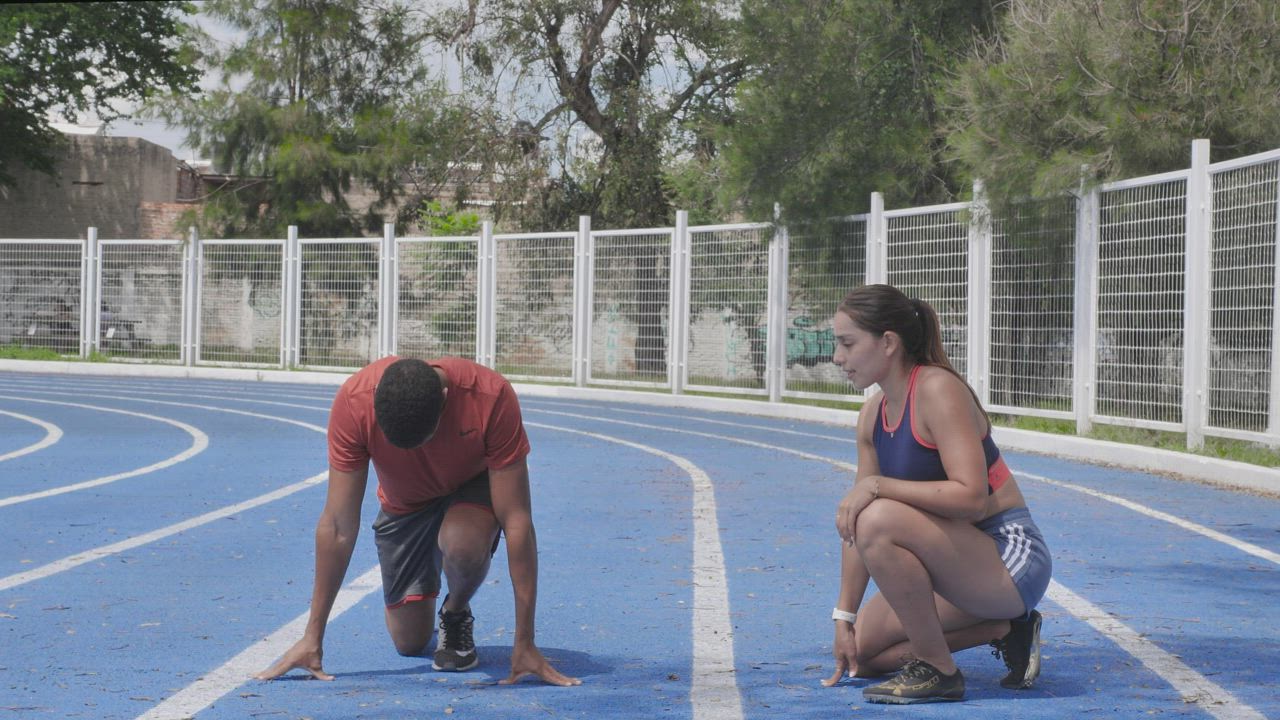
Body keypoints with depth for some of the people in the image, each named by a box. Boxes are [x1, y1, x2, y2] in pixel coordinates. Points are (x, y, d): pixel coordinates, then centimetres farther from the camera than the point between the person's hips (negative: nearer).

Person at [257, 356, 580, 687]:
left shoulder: (492, 397, -37)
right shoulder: (354, 402, -33)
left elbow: (517, 521, -33)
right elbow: (338, 525, -26)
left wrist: (524, 644, -33)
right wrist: (313, 637, -24)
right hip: (404, 502, 2)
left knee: (463, 544, -37)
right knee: (409, 641, 1)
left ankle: (456, 614, -3)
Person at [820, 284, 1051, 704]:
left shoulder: (938, 390, -18)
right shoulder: (872, 416, 7)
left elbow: (970, 496, -28)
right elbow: (855, 525, 9)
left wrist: (878, 485, -29)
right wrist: (844, 617, 8)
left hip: (1011, 559, -10)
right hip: (962, 558, 10)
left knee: (880, 520, -31)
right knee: (861, 653, 9)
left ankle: (937, 670, -16)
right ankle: (1005, 630, 12)